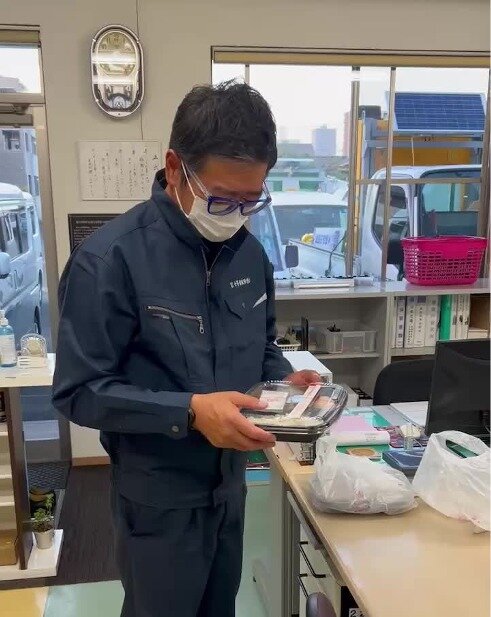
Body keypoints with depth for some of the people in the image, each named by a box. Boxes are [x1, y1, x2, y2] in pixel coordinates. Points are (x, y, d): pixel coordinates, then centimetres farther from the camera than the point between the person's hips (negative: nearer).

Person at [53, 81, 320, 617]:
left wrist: (286, 381, -9)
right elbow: (79, 392, -21)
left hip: (230, 483, 6)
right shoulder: (109, 260, -22)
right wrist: (189, 411, -31)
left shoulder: (250, 252, -1)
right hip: (158, 497, -6)